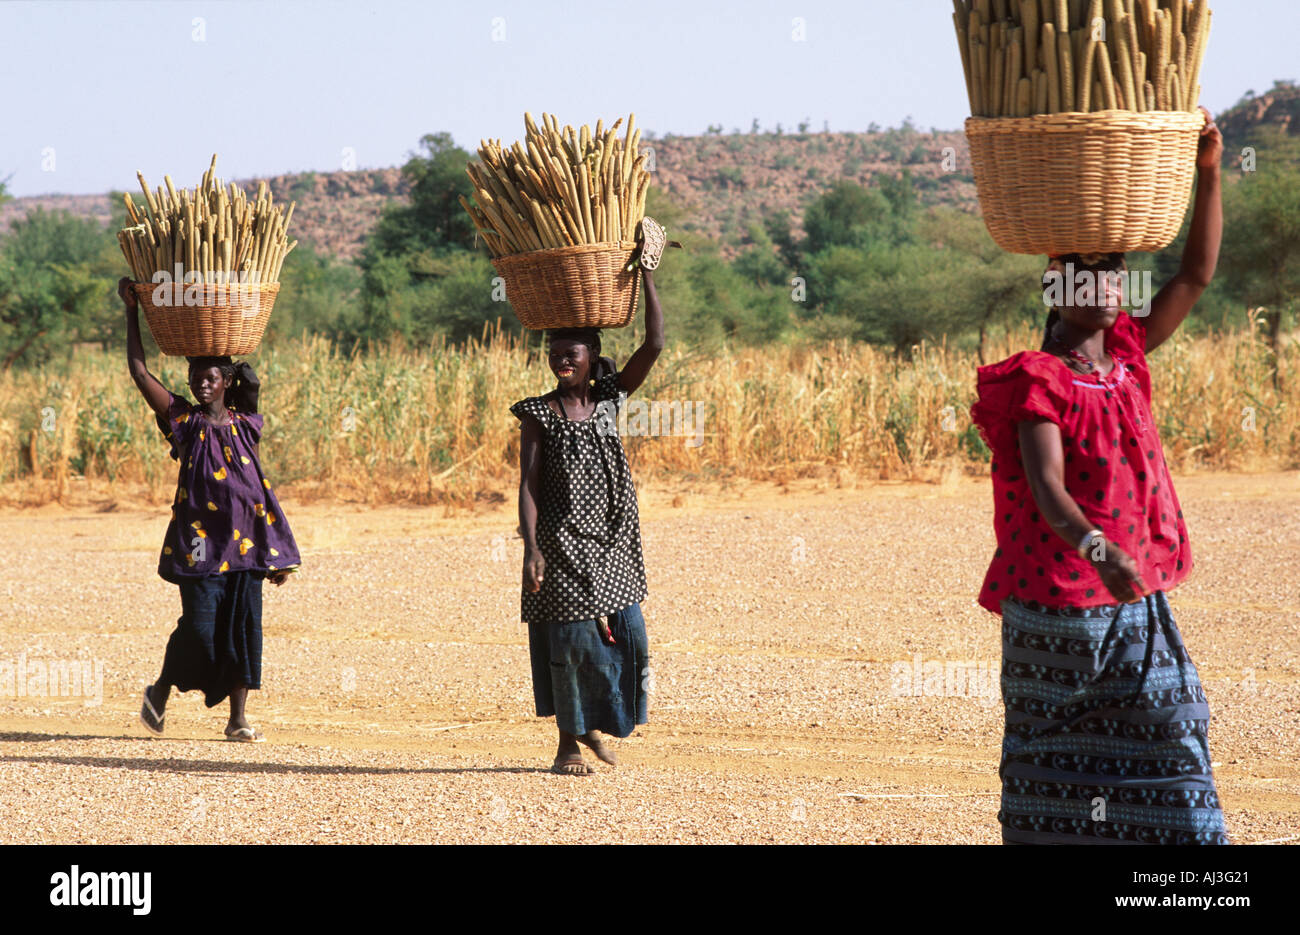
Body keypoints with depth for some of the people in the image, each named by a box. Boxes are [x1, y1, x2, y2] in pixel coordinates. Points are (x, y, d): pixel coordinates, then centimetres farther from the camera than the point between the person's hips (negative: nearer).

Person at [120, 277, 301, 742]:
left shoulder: (246, 426, 10)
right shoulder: (183, 420, 3)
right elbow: (139, 371, -3)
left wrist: (277, 554, 16)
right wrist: (132, 311, 0)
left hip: (244, 543, 3)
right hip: (199, 542, -3)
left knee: (243, 624, 0)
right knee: (199, 625, -7)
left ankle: (238, 718, 5)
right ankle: (160, 692, 18)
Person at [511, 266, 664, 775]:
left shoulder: (608, 399, 4)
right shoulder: (538, 414, -4)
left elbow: (653, 346, -4)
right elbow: (529, 483, -9)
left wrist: (648, 279, -7)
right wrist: (532, 548, -19)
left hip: (611, 542, 3)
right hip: (562, 540, -3)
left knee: (623, 632, 2)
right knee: (571, 636, -3)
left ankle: (593, 724, 24)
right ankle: (568, 743, 8)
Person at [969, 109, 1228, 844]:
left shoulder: (1127, 357, 8)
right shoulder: (1039, 385, -12)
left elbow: (1197, 276, 9)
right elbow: (1047, 488, -25)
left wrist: (1209, 174, 0)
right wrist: (1098, 548, -44)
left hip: (1136, 598, 6)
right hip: (1058, 600, -6)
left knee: (1171, 729, 1)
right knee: (1048, 738, 4)